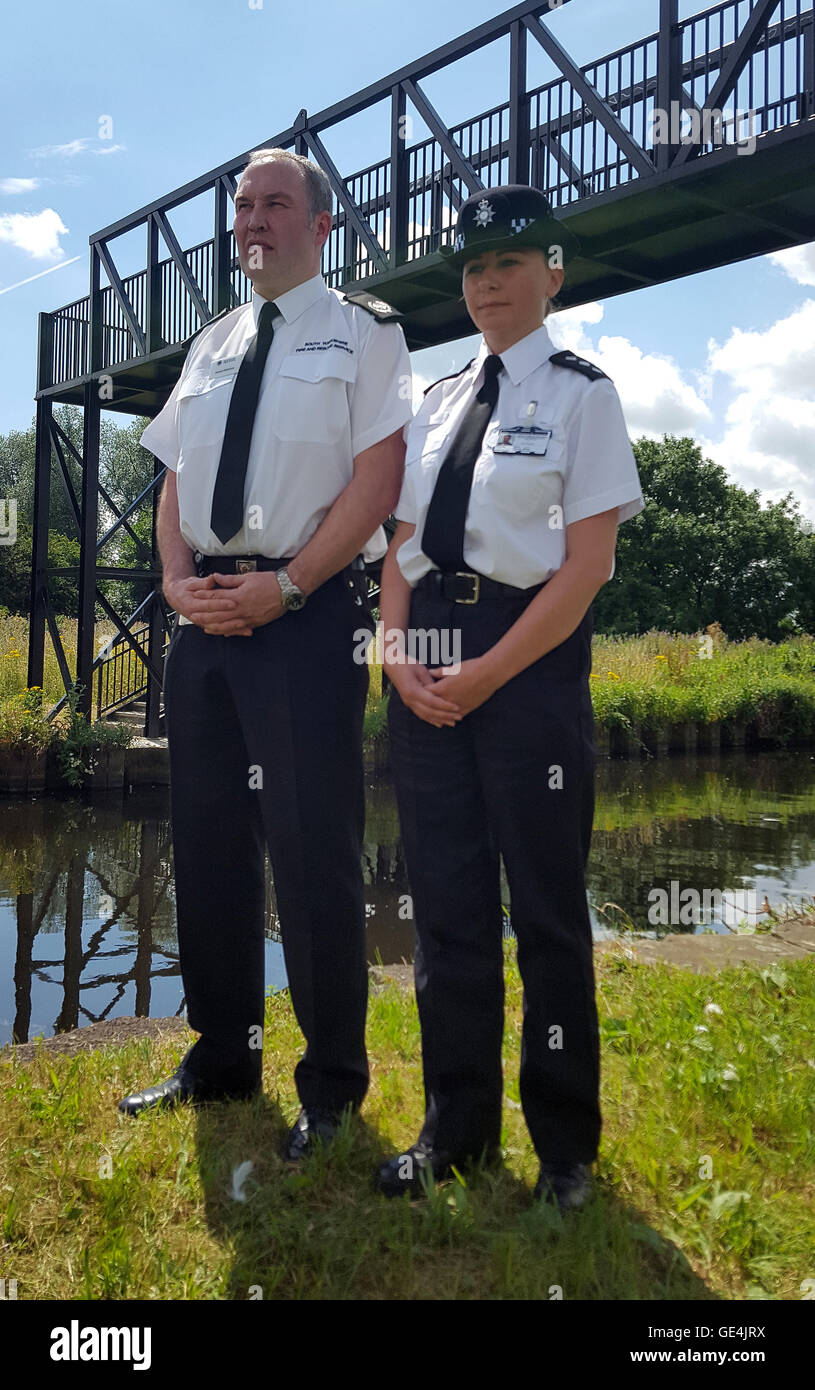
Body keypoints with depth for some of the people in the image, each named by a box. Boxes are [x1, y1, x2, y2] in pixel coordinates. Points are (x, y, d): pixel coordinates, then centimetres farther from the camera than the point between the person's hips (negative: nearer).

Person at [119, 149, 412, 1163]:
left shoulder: (363, 332, 3)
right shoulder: (213, 345, 20)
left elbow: (377, 479, -8)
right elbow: (175, 480, 17)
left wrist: (281, 590, -16)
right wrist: (178, 580, -2)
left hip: (306, 613, -6)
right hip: (205, 613, 6)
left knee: (312, 845, -4)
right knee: (206, 837, 10)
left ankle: (331, 1082, 13)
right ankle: (222, 1056, 26)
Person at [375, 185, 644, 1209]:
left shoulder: (580, 394, 1)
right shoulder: (436, 402, 16)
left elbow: (586, 564, -9)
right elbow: (401, 546, 13)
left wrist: (484, 675, -14)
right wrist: (400, 656, -4)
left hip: (532, 656, -5)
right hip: (427, 669, 5)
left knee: (545, 904, 4)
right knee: (445, 901, 10)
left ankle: (564, 1141, 23)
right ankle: (456, 1124, 27)